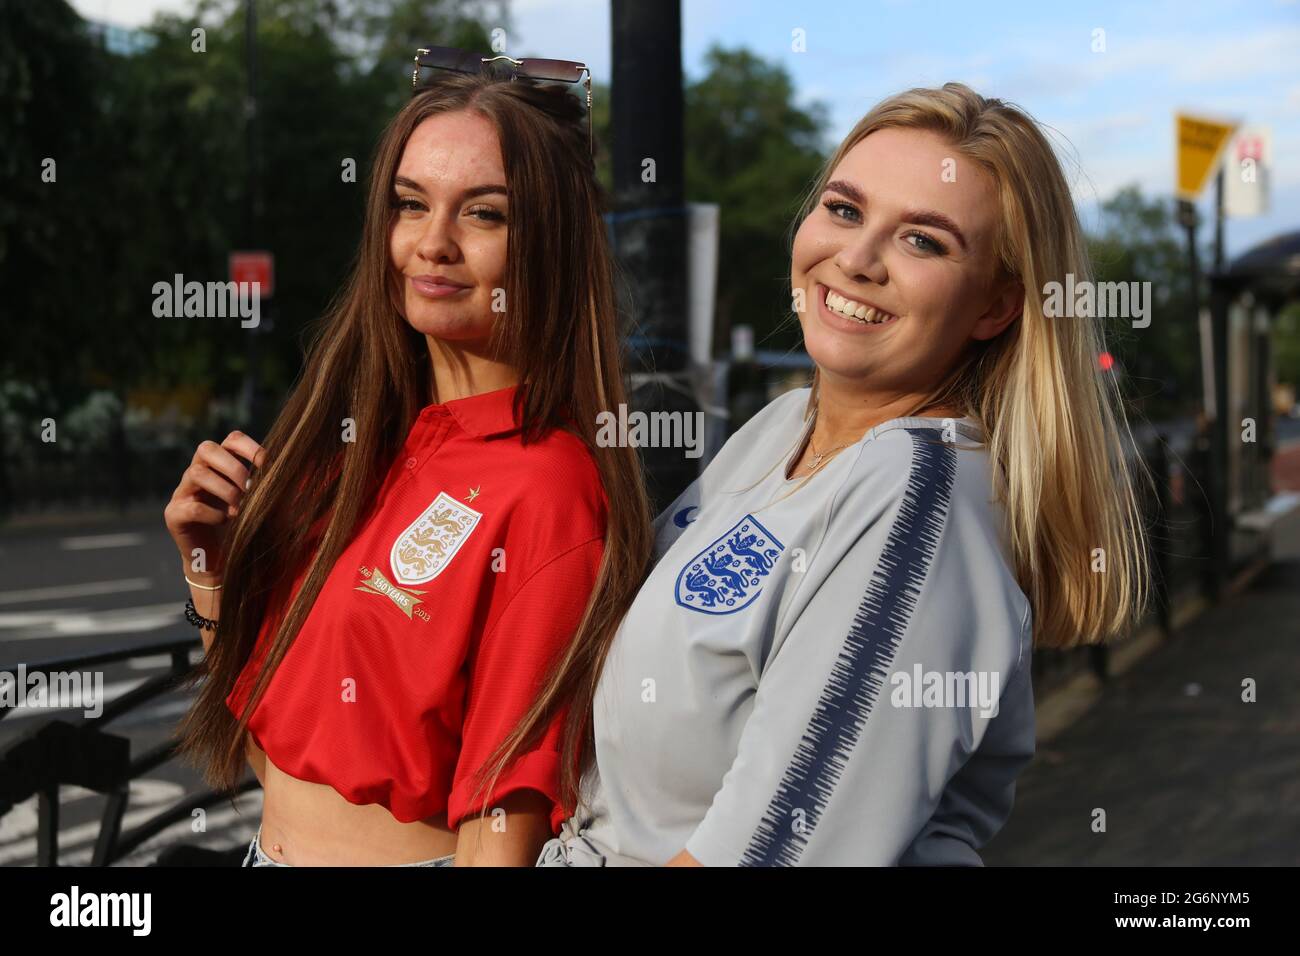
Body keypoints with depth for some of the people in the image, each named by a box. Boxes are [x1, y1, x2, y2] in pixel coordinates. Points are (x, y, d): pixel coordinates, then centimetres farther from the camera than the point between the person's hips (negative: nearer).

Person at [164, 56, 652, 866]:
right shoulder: (364, 432, 1)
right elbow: (265, 723, 7)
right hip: (267, 846, 6)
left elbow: (502, 826, -20)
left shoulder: (547, 490, -21)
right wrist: (210, 564, -6)